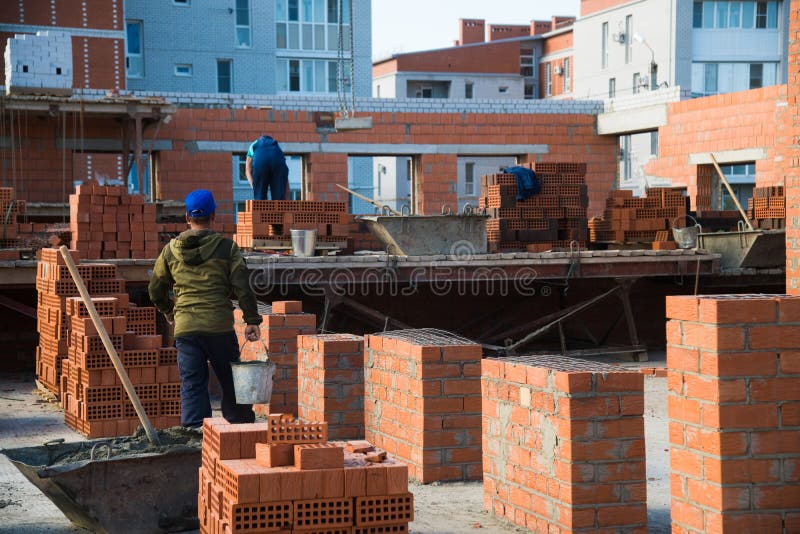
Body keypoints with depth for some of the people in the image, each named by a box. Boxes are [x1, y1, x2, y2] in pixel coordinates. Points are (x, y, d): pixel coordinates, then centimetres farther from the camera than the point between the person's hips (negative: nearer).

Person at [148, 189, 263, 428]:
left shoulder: (171, 250, 8)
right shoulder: (226, 247, -1)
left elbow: (155, 291, 16)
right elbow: (243, 287, -6)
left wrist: (171, 315, 31)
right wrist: (252, 321, -2)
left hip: (185, 328, 2)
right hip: (220, 327, -2)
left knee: (192, 386, 4)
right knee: (232, 383, 9)